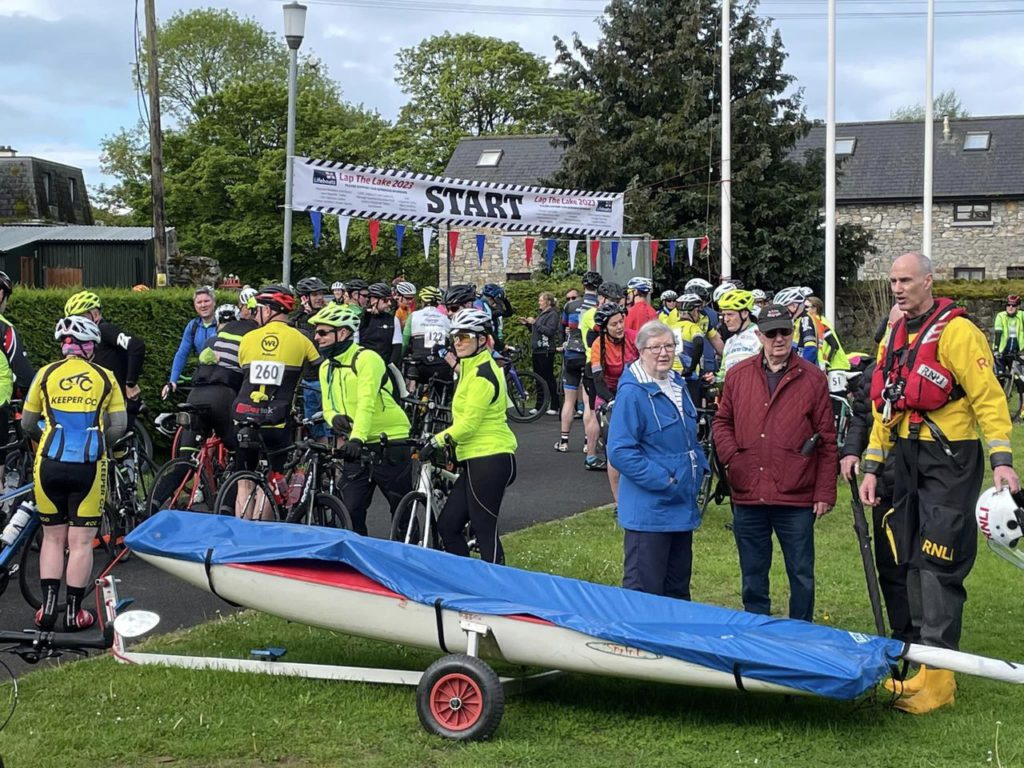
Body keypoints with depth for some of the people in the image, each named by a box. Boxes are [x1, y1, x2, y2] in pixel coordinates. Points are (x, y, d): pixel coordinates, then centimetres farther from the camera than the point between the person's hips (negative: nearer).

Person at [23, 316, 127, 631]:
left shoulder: (45, 374, 5)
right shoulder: (105, 378, 5)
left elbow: (27, 424, 10)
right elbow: (119, 426, 3)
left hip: (49, 464, 1)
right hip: (88, 466, -1)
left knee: (53, 536, 15)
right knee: (81, 541, 6)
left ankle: (48, 607, 11)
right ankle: (74, 613, 8)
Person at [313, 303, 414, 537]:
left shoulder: (366, 359, -15)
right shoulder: (326, 367, 10)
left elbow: (366, 402, -27)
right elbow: (328, 406, 10)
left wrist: (357, 438, -39)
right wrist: (334, 417, -15)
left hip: (390, 442, -7)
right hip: (356, 447, 7)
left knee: (402, 512, 4)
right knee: (351, 510, 0)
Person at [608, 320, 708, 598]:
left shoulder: (677, 385, 11)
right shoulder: (632, 393, -16)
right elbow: (620, 452, -20)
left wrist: (701, 468, 8)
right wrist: (664, 480, -20)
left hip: (682, 507, 8)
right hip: (649, 510, -8)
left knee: (678, 590, 17)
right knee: (644, 592, -3)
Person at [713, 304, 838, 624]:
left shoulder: (813, 379, 0)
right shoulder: (738, 375, 7)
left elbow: (827, 441, 1)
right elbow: (722, 422, 15)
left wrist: (824, 492, -3)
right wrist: (731, 458, -4)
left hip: (796, 500, -2)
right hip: (747, 497, 2)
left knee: (801, 574, 7)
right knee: (753, 575, 13)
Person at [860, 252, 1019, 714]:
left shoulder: (956, 331, -11)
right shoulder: (894, 337, 13)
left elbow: (988, 398, -15)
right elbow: (885, 407, 18)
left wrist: (1002, 459, -22)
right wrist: (871, 466, 14)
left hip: (949, 460, -8)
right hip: (907, 460, 8)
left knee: (939, 565, -8)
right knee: (914, 563, 10)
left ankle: (938, 678, -5)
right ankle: (922, 657, 18)